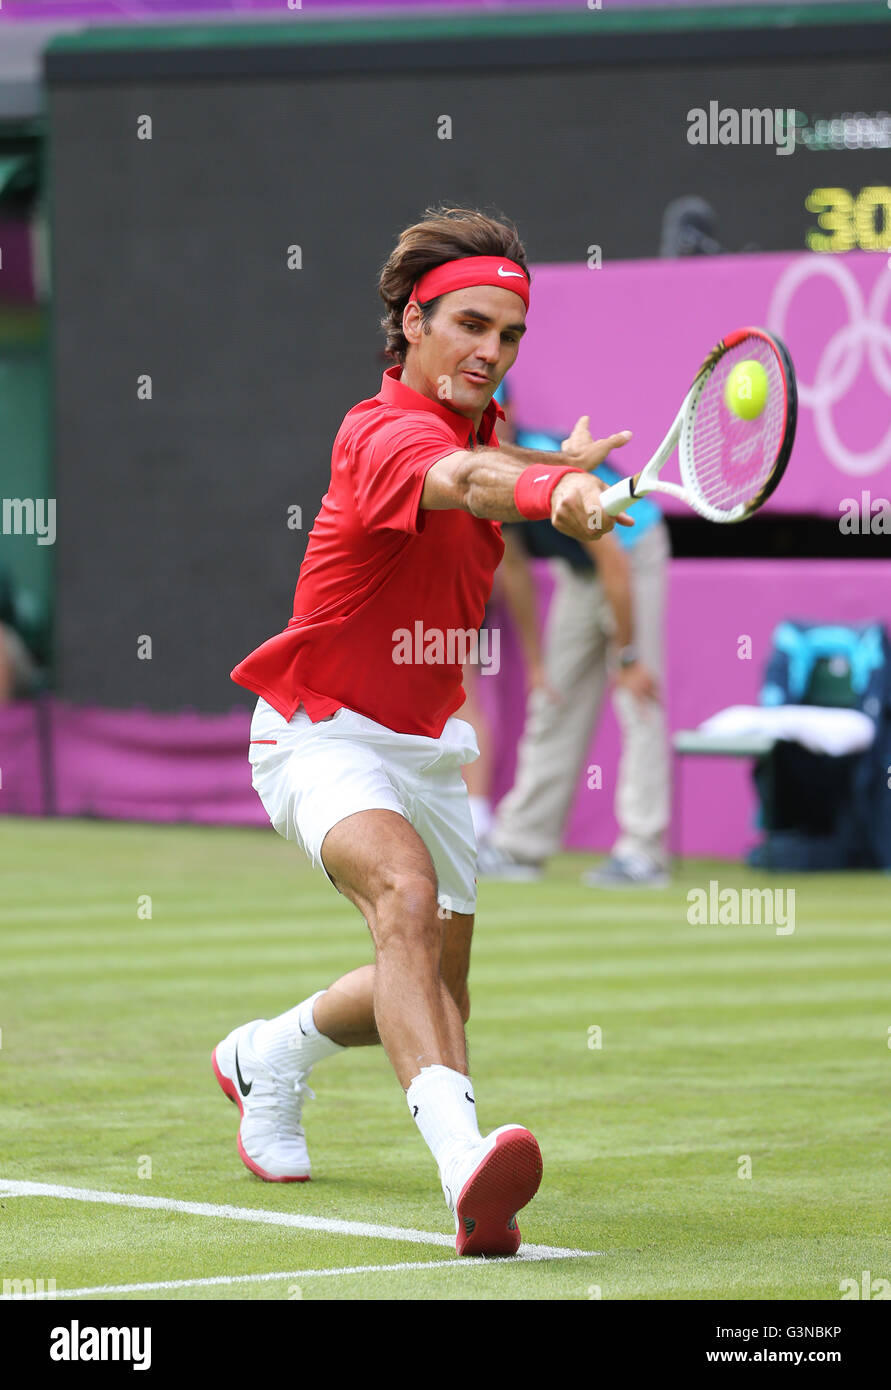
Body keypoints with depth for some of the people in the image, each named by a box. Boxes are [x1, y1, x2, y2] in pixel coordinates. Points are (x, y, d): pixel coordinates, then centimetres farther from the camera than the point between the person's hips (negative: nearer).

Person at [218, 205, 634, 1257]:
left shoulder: (478, 425, 3)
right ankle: (462, 1154, -53)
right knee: (407, 893, -36)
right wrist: (551, 490, -69)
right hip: (323, 733, -9)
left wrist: (557, 464, 11)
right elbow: (458, 481, -50)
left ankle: (267, 1057, 48)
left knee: (438, 986, 18)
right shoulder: (385, 432, -25)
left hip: (425, 747, 9)